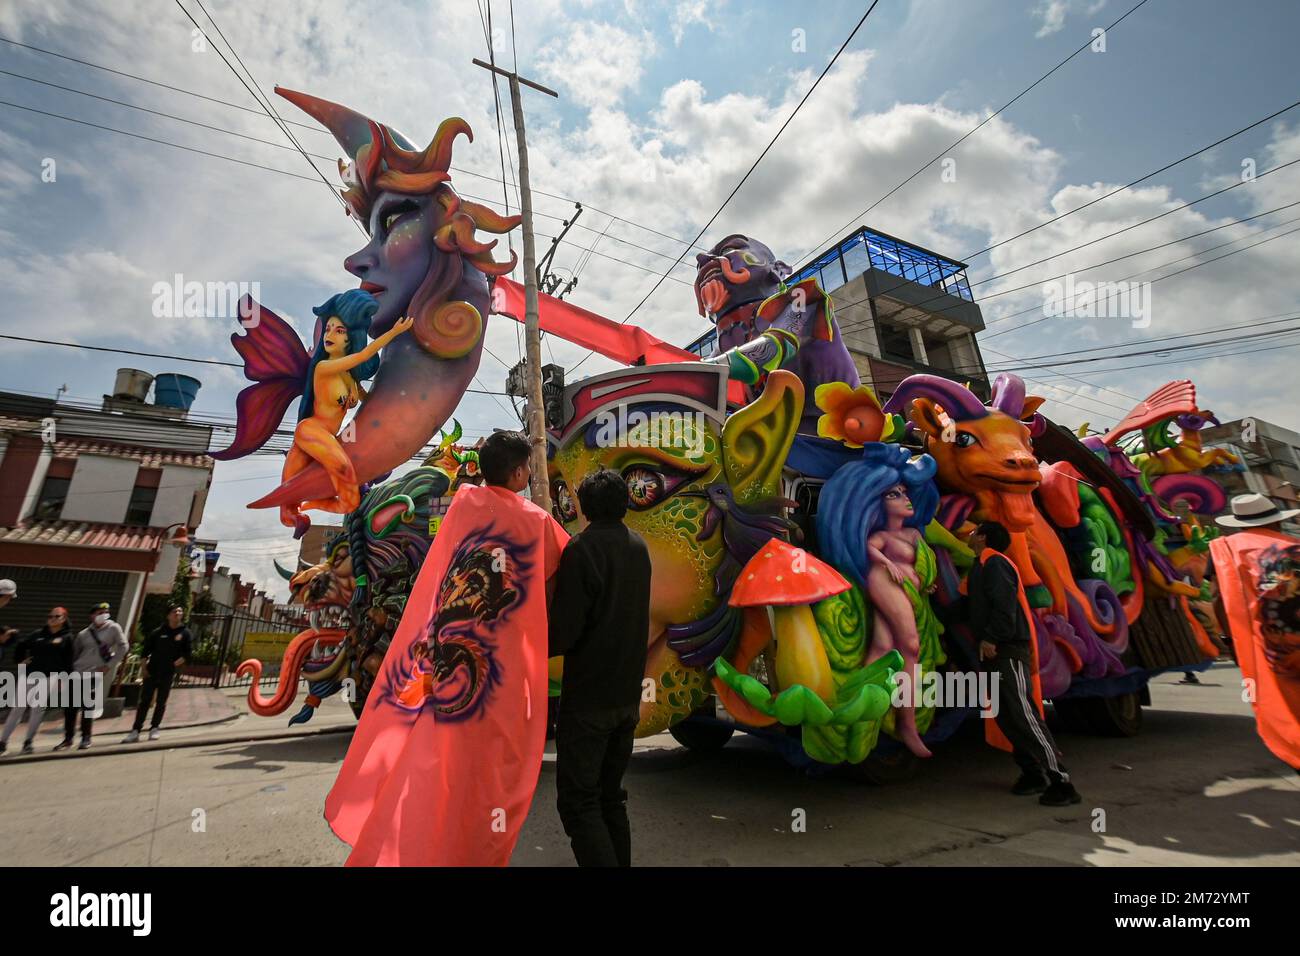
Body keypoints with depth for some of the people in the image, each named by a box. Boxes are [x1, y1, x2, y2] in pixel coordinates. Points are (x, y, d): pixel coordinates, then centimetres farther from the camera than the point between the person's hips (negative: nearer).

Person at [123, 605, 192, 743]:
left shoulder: (185, 633, 1)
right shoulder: (158, 632, 4)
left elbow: (186, 654, 0)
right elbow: (145, 650, 8)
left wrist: (175, 664, -12)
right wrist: (144, 667, 0)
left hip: (168, 673, -1)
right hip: (151, 672, 1)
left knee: (161, 702, 5)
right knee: (144, 701, 2)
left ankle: (154, 729, 17)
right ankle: (135, 731, 8)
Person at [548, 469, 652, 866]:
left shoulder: (582, 548, -16)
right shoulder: (638, 547, 6)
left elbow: (564, 629, -19)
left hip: (588, 698, -7)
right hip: (628, 695, 7)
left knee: (578, 802, 3)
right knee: (610, 797, 19)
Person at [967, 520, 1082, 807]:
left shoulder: (994, 563, -10)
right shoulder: (984, 566, 20)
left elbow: (1004, 606, -21)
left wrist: (991, 638, -23)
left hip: (1008, 652, -10)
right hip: (998, 653, 10)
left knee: (1024, 716, -10)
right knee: (1006, 717, 12)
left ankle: (1061, 782, -5)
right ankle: (1033, 773, 20)